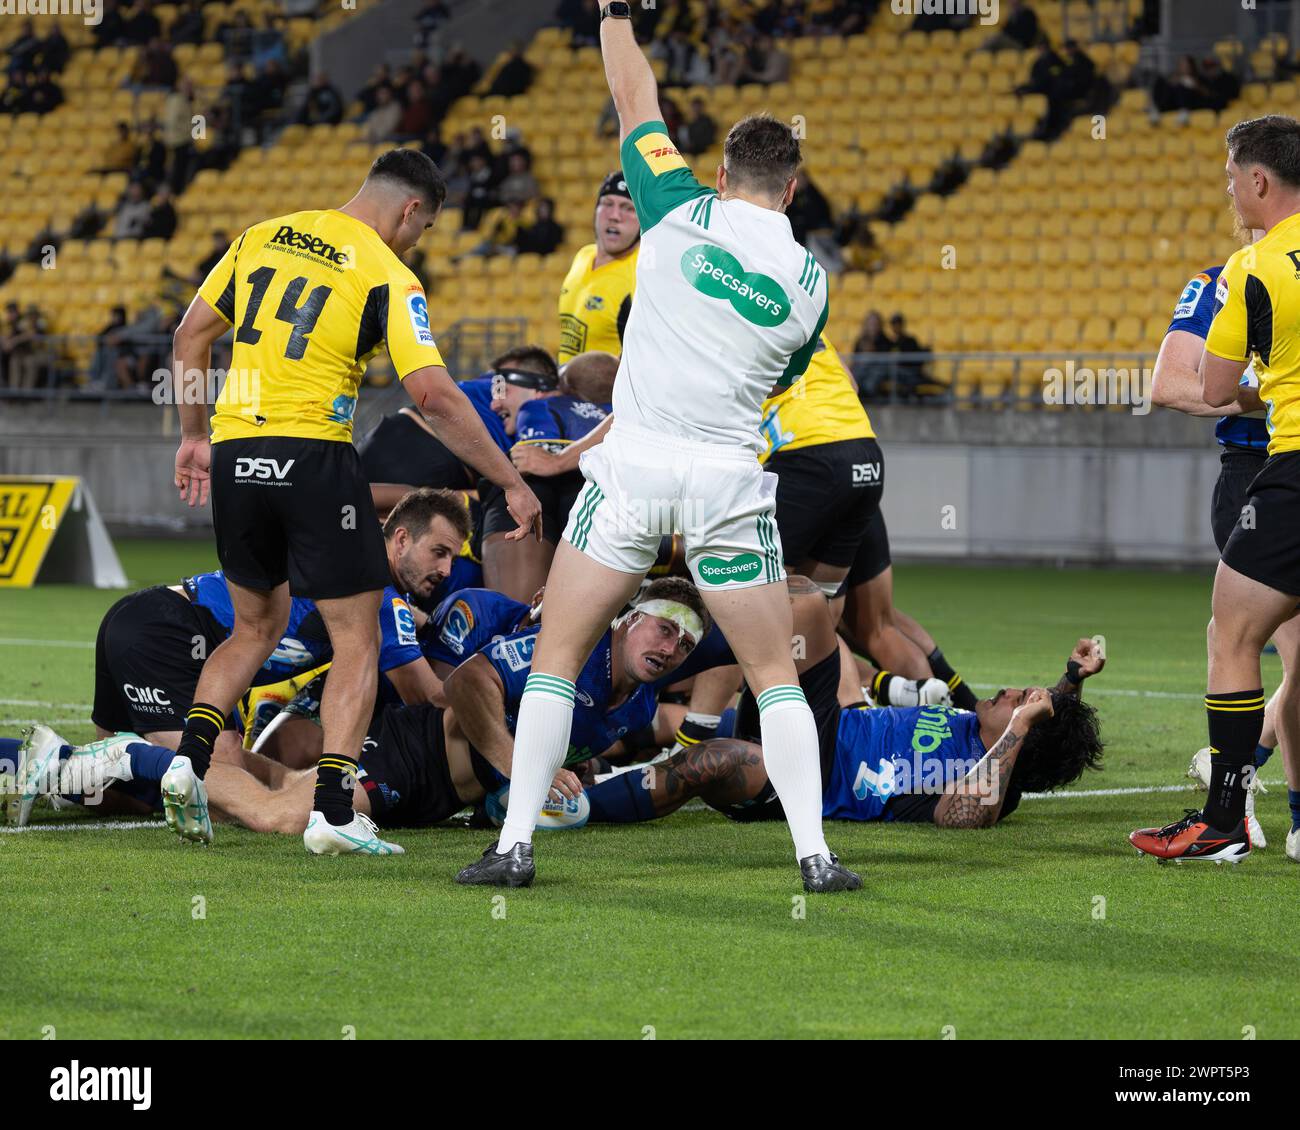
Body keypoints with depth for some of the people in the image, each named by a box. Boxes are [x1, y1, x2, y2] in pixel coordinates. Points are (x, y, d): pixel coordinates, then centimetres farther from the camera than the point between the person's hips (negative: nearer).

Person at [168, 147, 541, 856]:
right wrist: (511, 483, -7)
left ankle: (189, 760, 6)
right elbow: (433, 396, -13)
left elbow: (190, 335, 16)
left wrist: (194, 435, 25)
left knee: (257, 626, 23)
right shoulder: (387, 276, -6)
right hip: (312, 454, -5)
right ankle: (332, 809, -9)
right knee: (356, 640, 3)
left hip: (235, 451, 5)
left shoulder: (261, 238, 11)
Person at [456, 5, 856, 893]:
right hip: (729, 480, 1)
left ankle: (517, 844, 3)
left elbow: (636, 102, 13)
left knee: (557, 657, 9)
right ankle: (815, 853, 1)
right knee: (775, 675, 11)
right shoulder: (809, 279, 4)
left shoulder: (681, 213, -2)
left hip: (634, 468, -1)